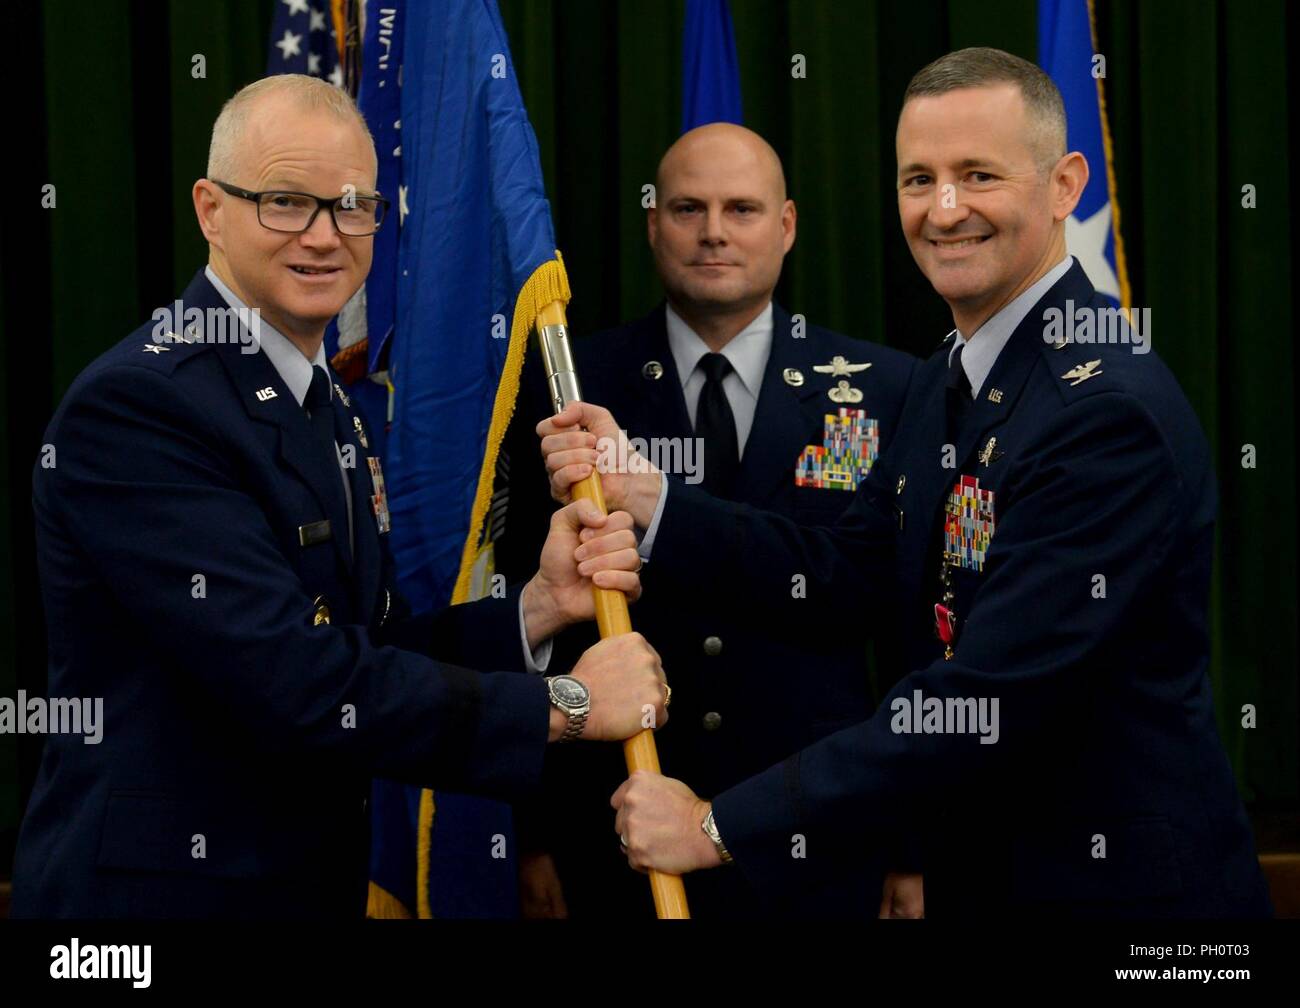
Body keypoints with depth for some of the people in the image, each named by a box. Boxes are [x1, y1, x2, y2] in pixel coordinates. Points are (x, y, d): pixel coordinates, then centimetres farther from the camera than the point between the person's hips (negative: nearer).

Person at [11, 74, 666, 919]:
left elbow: (365, 646, 7)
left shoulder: (329, 407, 11)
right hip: (159, 890, -8)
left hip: (314, 881, 8)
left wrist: (538, 609, -9)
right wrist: (565, 707, -17)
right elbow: (296, 683, -25)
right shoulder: (137, 404, -18)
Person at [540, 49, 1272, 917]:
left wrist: (722, 828, -23)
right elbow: (850, 573, 10)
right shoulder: (949, 380, 7)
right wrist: (642, 495, -1)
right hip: (977, 876, 8)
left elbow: (987, 703, -27)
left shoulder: (1109, 413, -24)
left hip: (1122, 887, -8)